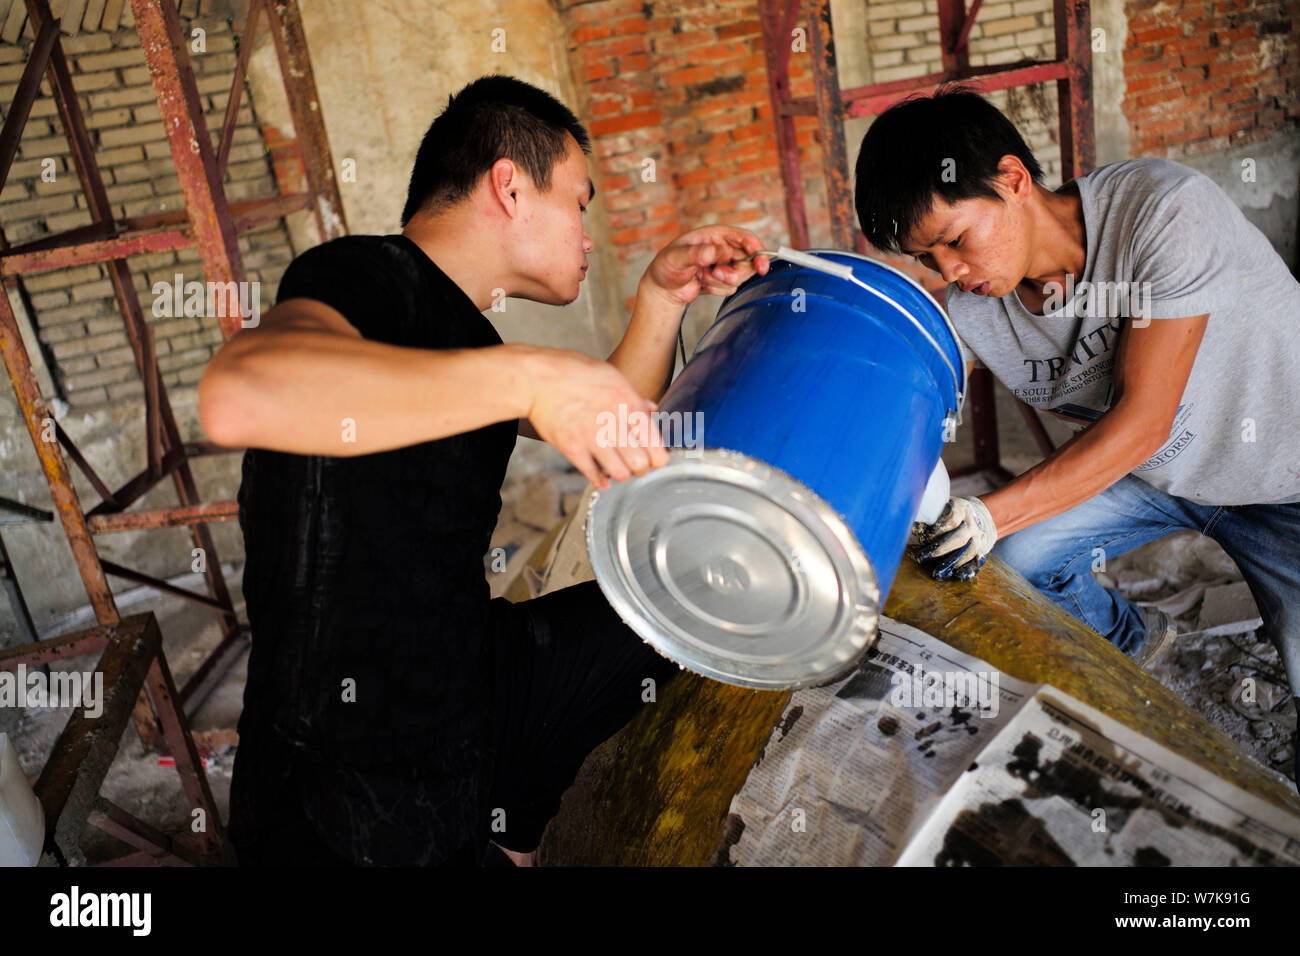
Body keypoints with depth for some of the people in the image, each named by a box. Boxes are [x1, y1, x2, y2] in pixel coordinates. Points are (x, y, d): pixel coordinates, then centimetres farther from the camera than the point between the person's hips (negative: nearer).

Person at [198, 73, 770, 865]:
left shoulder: (461, 336, 11)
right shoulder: (361, 276, -15)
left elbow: (621, 443, 18)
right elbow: (237, 395, -37)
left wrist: (663, 298, 4)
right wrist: (530, 375, -37)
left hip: (466, 691, 9)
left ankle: (504, 826, 25)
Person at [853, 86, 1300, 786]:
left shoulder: (1164, 208, -32)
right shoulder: (968, 308, -17)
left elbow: (1143, 418, -33)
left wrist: (990, 514, -39)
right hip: (1158, 473, 5)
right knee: (1016, 558, -10)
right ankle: (1130, 640, 21)